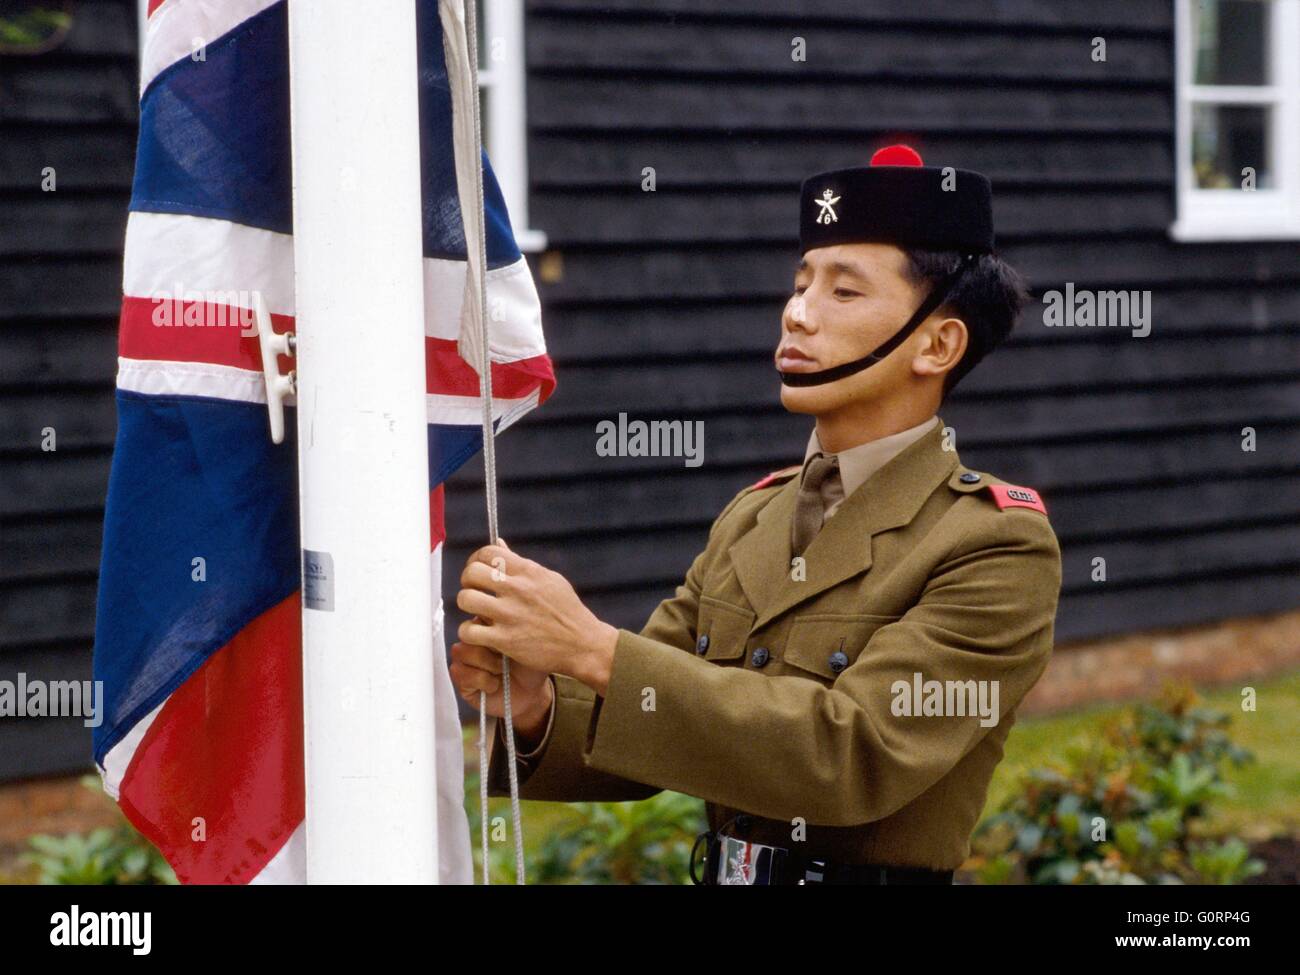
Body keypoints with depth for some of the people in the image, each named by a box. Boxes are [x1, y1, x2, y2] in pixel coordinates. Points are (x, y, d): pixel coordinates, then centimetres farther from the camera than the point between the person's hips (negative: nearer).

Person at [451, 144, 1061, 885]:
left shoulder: (1000, 545, -10)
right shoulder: (751, 519, 8)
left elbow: (855, 752, -20)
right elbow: (648, 737, 11)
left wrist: (595, 649, -23)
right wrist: (540, 709, -10)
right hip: (720, 871, 4)